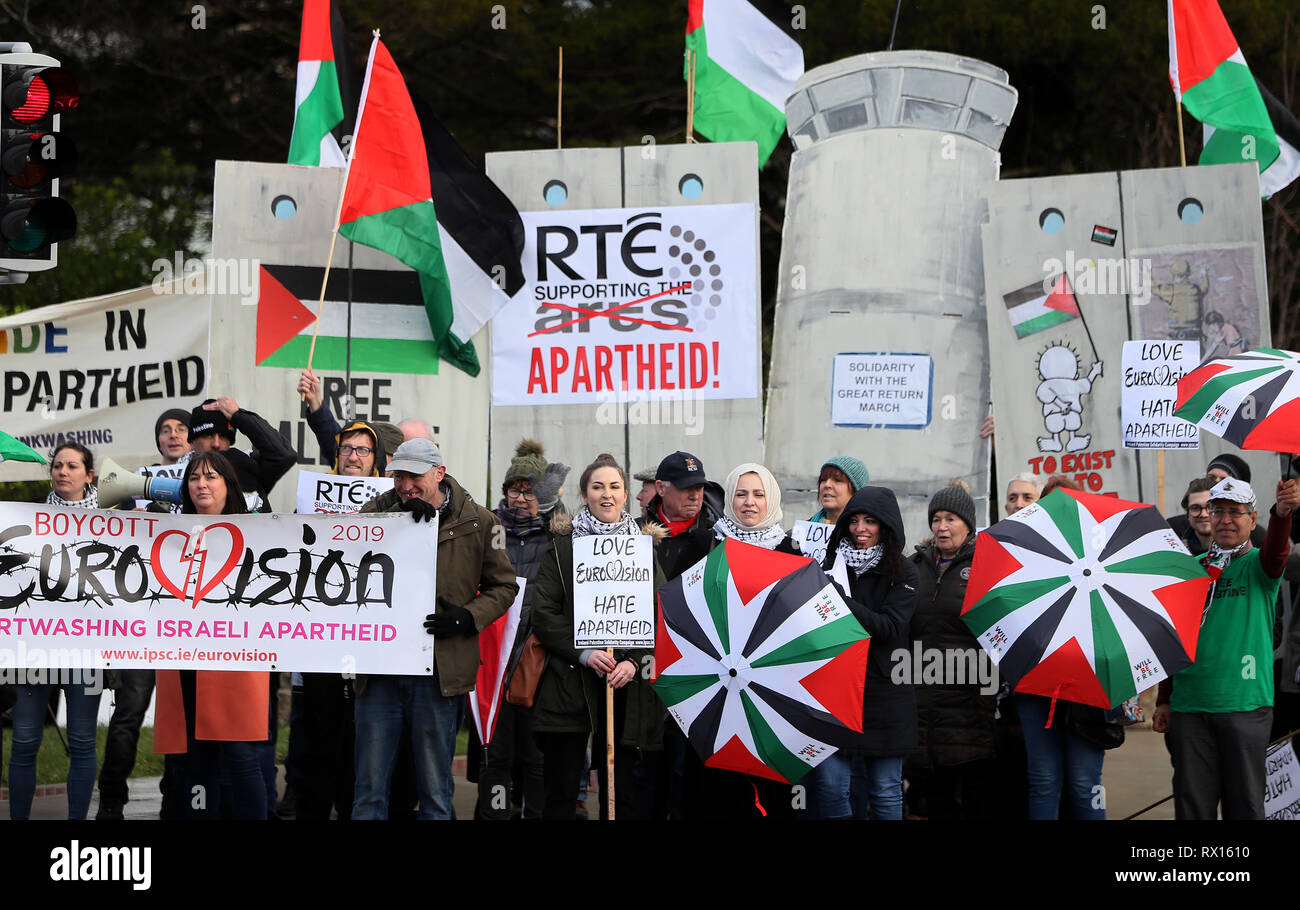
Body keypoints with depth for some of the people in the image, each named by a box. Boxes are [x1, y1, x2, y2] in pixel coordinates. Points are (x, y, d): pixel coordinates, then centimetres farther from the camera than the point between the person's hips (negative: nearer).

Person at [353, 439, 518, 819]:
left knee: (435, 791, 7)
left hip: (439, 670, -1)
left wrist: (468, 616, -8)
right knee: (369, 790, 5)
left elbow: (503, 586, 10)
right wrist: (400, 515, -17)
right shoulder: (381, 510, 7)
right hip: (380, 669, 1)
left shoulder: (477, 521, 3)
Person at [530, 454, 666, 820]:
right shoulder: (562, 545, 7)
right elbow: (544, 612, 0)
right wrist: (583, 653, -13)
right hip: (571, 679, -1)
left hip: (628, 684, 1)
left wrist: (635, 661, -9)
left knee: (623, 793, 1)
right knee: (561, 792, -1)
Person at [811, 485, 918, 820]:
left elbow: (890, 627, -12)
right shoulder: (833, 565, 9)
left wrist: (841, 600, -19)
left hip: (884, 691, -2)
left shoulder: (903, 572, 0)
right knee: (829, 783, -3)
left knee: (885, 789, 3)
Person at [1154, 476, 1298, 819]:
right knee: (1193, 803, 5)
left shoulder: (1257, 565, 1)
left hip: (1245, 706, -3)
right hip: (1189, 706, 3)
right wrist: (1164, 699, 11)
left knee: (1245, 803, 2)